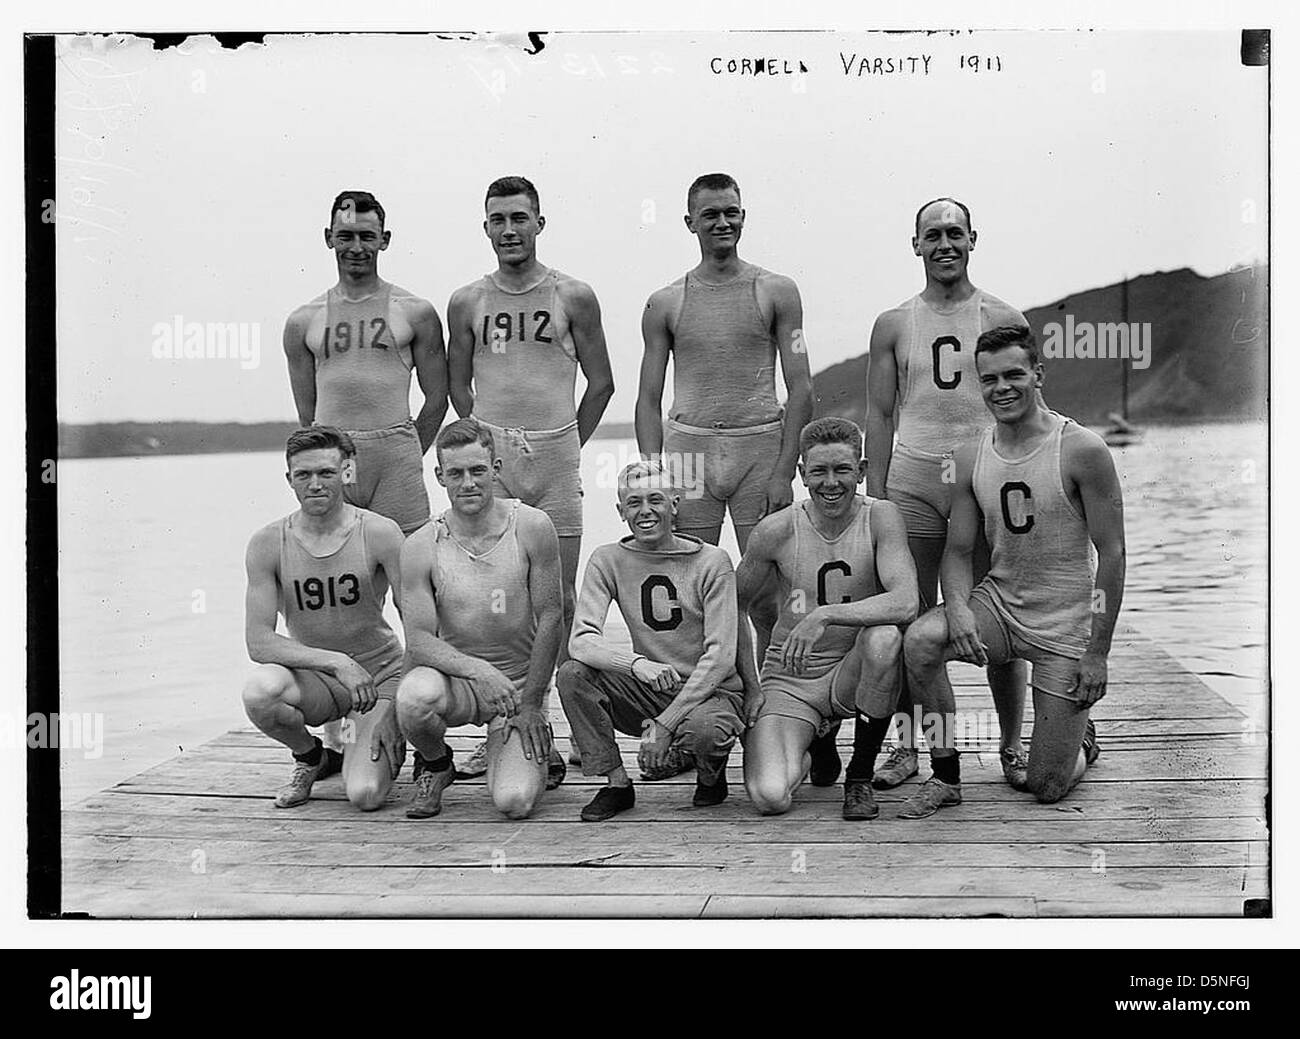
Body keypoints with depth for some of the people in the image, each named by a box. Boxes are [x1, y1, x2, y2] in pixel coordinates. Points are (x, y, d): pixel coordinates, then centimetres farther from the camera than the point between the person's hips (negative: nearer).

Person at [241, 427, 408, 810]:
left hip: (380, 675, -1)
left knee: (365, 796, -21)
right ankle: (309, 758, 2)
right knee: (260, 690, -33)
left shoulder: (380, 534, -12)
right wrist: (336, 662, -25)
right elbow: (258, 641, -14)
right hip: (313, 677, 2)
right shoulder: (267, 544, -8)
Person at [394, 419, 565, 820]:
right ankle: (435, 765, 1)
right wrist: (478, 670, -31)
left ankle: (529, 751, 19)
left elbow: (550, 620, -6)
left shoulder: (532, 528, -11)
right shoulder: (421, 547, -9)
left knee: (514, 802, -20)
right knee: (415, 695, -36)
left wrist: (531, 704, -6)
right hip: (458, 680, 1)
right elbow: (418, 640, -13)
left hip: (522, 685, 0)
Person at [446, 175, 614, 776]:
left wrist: (565, 447, 10)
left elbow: (601, 383, 10)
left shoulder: (573, 298, 5)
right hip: (489, 456, 1)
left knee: (557, 598, 0)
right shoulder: (466, 303, 8)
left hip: (557, 456, -1)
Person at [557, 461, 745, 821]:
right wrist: (638, 664, -33)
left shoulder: (712, 562, -10)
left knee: (700, 729, -37)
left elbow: (721, 656, -15)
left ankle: (711, 773, 2)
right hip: (647, 692, 3)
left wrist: (665, 723, -22)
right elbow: (582, 640, -14)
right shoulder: (608, 561, -2)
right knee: (572, 674, -22)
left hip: (710, 691, -3)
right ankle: (616, 783, -7)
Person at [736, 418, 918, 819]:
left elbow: (905, 604, -25)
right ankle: (808, 748, 18)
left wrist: (825, 615, -34)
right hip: (787, 680, 0)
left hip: (852, 675, 0)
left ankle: (860, 777, -11)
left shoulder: (880, 518, -11)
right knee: (769, 797, -24)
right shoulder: (777, 530, -10)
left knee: (884, 637, -36)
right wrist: (750, 685, -3)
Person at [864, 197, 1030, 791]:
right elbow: (880, 415, 9)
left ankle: (1012, 746, 14)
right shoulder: (893, 325, 9)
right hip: (913, 477, 1)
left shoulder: (1004, 320, 7)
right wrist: (874, 497, 2)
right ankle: (906, 745, 12)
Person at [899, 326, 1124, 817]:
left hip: (1065, 625, -3)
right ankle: (945, 776, -10)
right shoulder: (971, 459, 0)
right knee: (920, 640, -29)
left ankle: (1082, 740, 36)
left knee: (1047, 788, -2)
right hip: (997, 605, 4)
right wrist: (957, 607, -19)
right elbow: (958, 550, 4)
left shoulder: (1082, 450, -13)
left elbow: (1111, 554, -11)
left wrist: (1097, 652, -13)